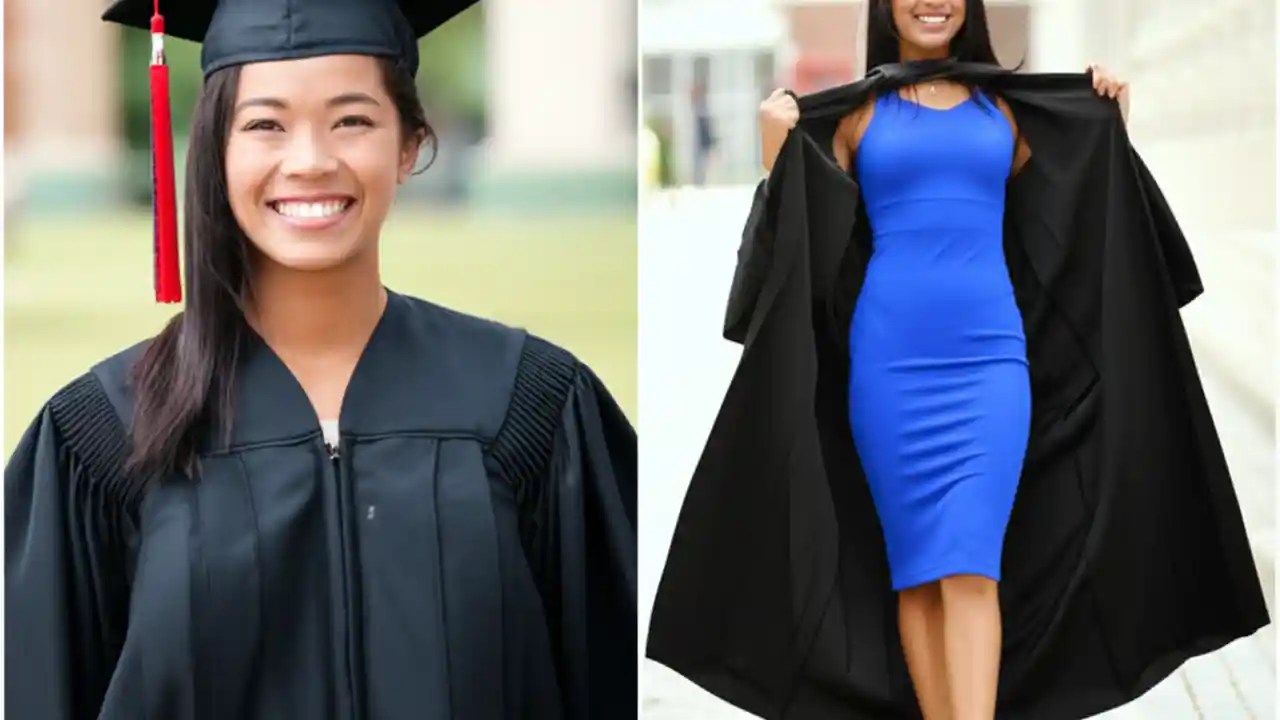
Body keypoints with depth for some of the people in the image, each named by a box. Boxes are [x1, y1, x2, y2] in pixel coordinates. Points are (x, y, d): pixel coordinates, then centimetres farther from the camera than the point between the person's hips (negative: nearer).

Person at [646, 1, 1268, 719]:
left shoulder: (1008, 106, 12)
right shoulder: (853, 113, 7)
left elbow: (1067, 215, 19)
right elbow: (812, 238, 4)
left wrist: (1111, 130, 12)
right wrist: (776, 152, -7)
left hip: (992, 354, 0)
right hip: (889, 360, 0)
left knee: (973, 564, -10)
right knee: (915, 564, 1)